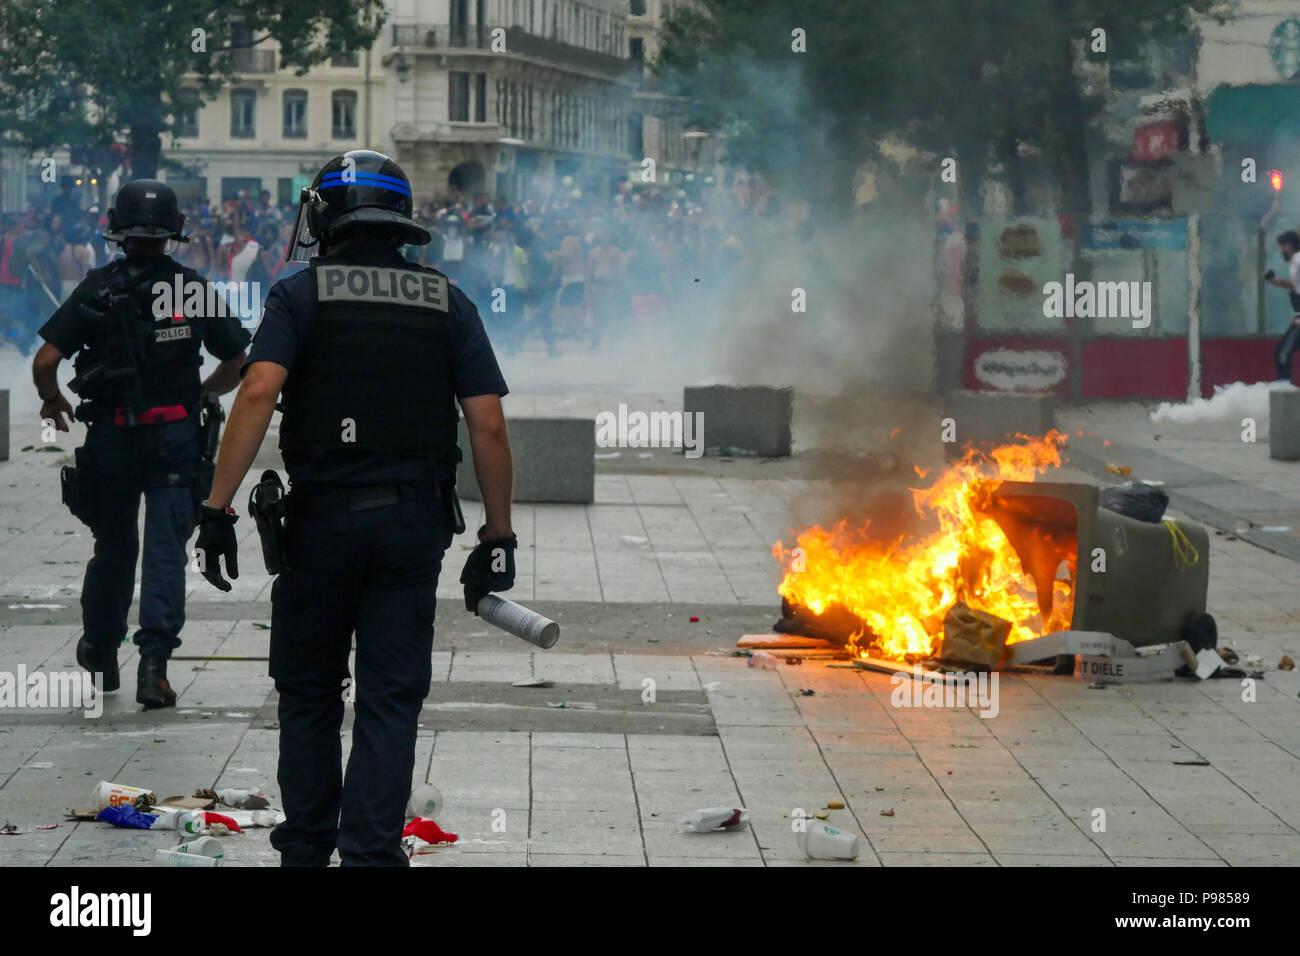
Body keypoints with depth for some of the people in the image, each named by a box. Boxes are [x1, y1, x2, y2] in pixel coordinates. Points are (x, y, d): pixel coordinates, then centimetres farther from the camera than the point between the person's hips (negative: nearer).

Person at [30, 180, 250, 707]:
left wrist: (53, 402, 9)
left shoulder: (98, 290, -5)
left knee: (113, 546, 16)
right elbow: (236, 364, 9)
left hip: (112, 437, 0)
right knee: (166, 548, -1)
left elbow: (45, 360, -10)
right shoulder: (196, 289, 1)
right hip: (176, 436, 0)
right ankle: (154, 660, -13)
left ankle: (100, 653, 31)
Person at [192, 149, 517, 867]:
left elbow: (259, 391, -15)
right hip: (416, 521, 1)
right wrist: (498, 537, 7)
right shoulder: (448, 304, 7)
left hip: (321, 517, -1)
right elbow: (488, 427, 1)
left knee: (309, 693, 14)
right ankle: (370, 853, -2)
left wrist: (218, 508, -15)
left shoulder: (300, 295, 0)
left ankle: (305, 849, 19)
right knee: (390, 700, 4)